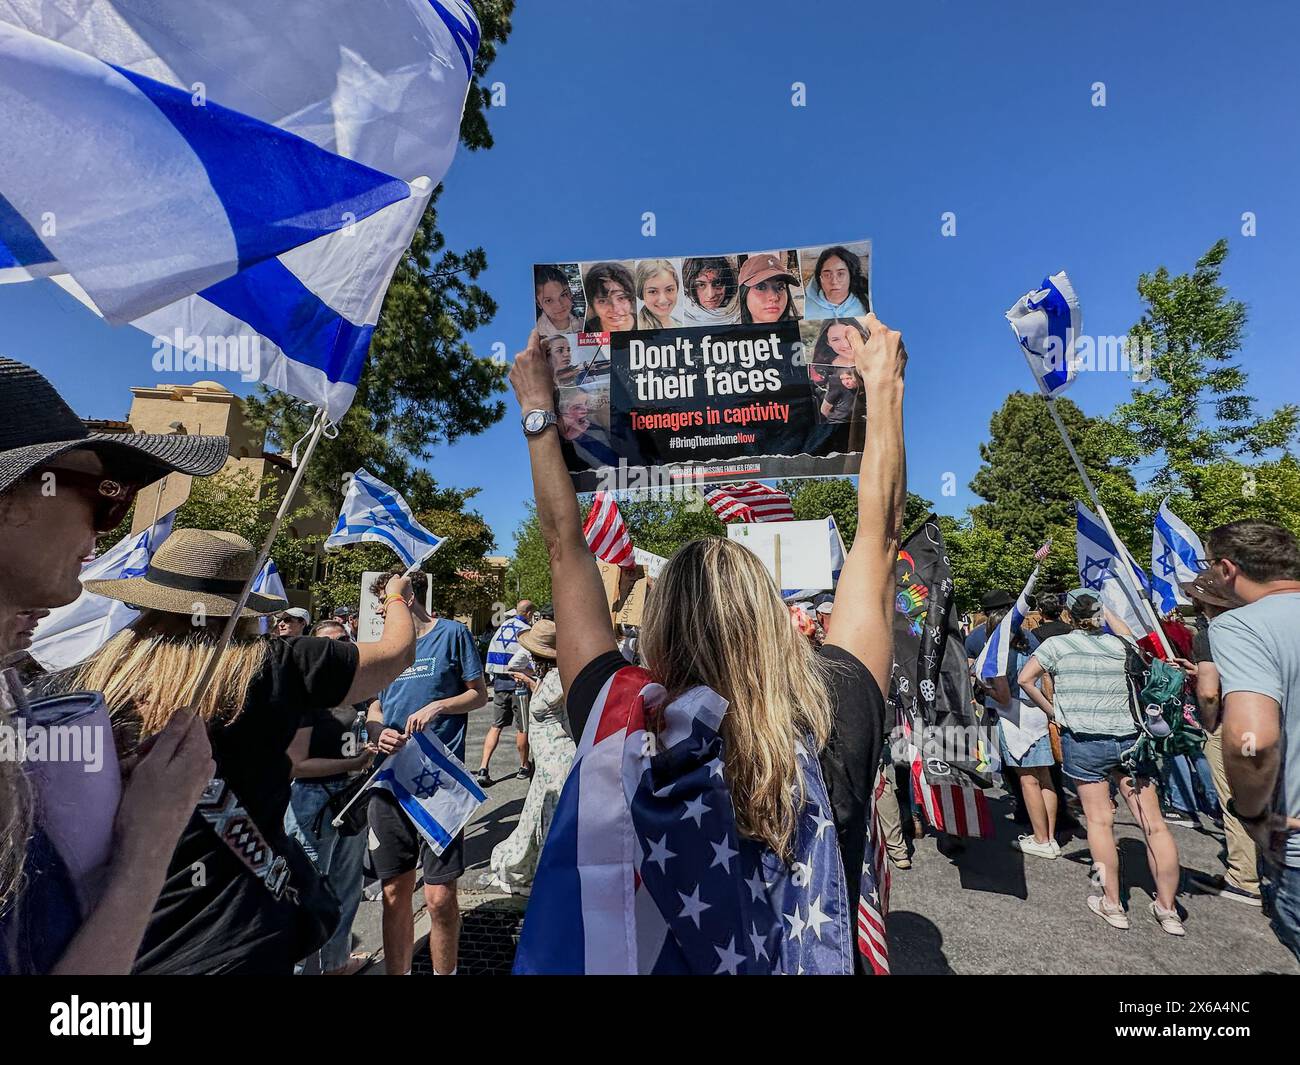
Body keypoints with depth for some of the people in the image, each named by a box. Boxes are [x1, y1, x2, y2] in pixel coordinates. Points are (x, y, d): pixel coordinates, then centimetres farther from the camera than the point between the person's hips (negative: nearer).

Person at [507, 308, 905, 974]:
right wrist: (884, 385, -8)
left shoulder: (625, 726, -29)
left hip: (653, 960, 0)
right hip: (815, 960, 1)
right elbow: (879, 533, -18)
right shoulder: (833, 725, -27)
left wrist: (536, 409, -8)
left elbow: (566, 547, -19)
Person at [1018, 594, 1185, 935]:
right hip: (1129, 738, 3)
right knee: (1153, 823, 6)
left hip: (1084, 739, -3)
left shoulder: (1058, 644, 0)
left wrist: (1051, 710, 2)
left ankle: (1112, 904, 9)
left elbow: (1025, 679, -7)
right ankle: (1168, 907, 13)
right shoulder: (1119, 645, 8)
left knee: (1100, 821, 4)